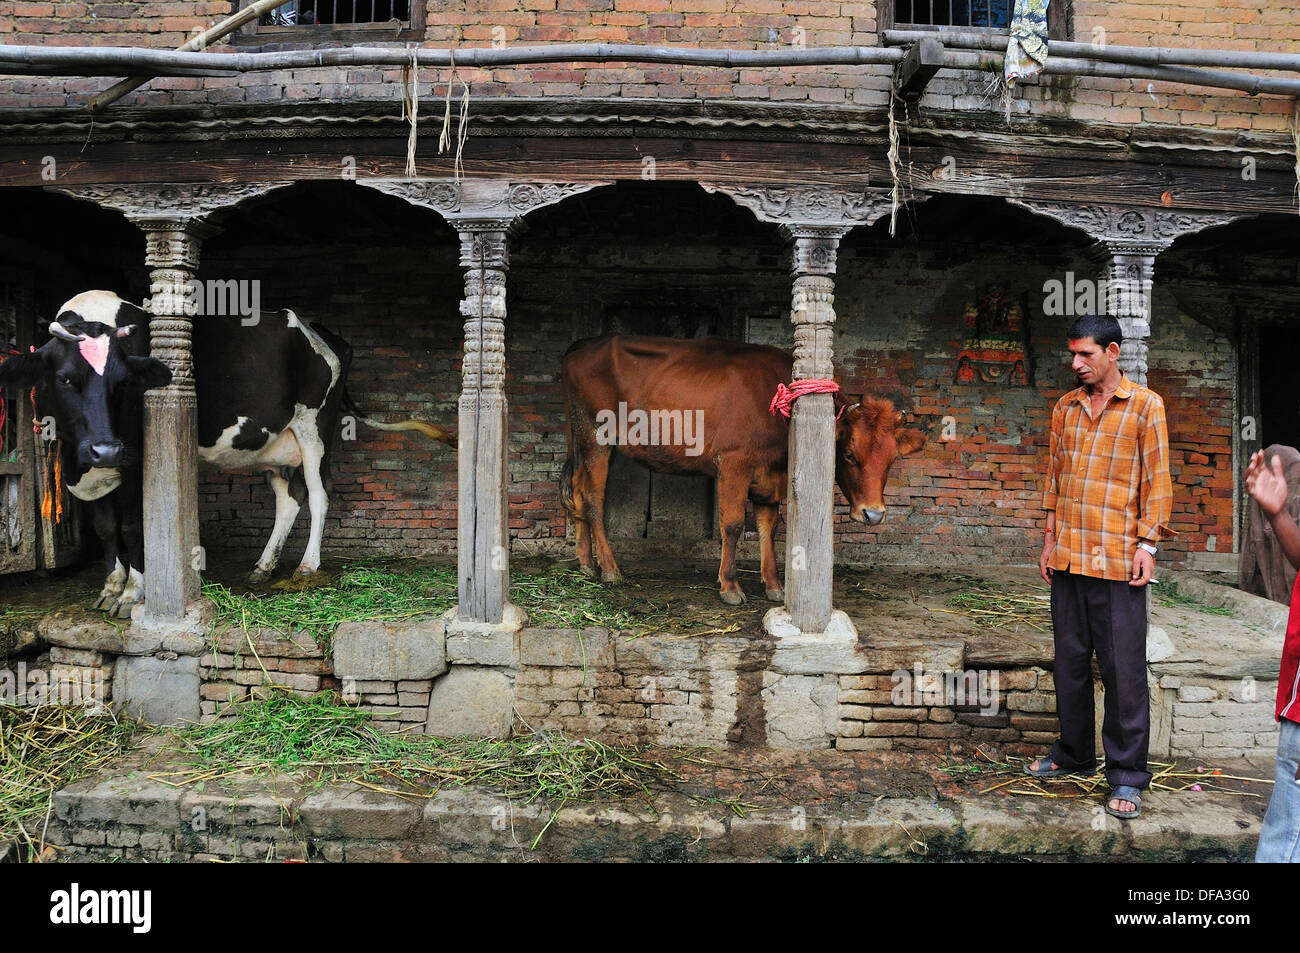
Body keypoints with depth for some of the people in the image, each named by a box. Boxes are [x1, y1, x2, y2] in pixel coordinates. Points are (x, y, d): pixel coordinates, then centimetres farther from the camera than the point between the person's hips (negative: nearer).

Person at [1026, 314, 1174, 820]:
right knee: (1070, 660, 13)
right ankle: (1073, 753, 28)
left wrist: (1147, 542, -9)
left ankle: (1127, 775, 11)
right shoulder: (1065, 408, 13)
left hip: (1117, 559, -5)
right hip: (1068, 556, 5)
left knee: (1124, 669, 0)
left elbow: (1157, 478, -3)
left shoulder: (1145, 405, -1)